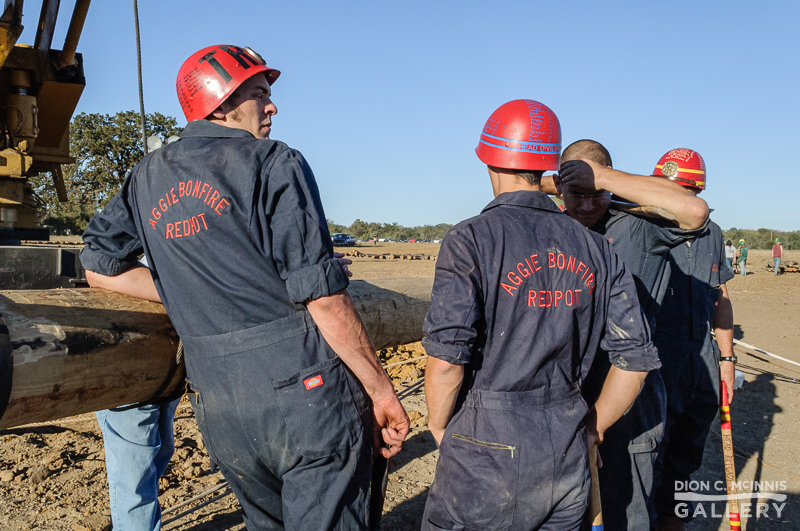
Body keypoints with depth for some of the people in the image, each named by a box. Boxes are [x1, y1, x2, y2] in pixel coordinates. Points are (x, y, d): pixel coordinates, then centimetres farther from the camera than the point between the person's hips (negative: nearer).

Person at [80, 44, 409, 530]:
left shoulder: (148, 176, 12)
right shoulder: (273, 163, -6)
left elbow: (100, 267, 20)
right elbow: (323, 295, -13)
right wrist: (381, 390, -5)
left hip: (219, 410, 6)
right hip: (306, 392, -6)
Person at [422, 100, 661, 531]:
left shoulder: (471, 239, -10)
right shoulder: (595, 248, 5)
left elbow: (446, 358, -18)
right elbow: (636, 358, 4)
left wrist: (439, 426, 1)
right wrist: (590, 431, 16)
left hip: (487, 454, -4)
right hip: (567, 462, 5)